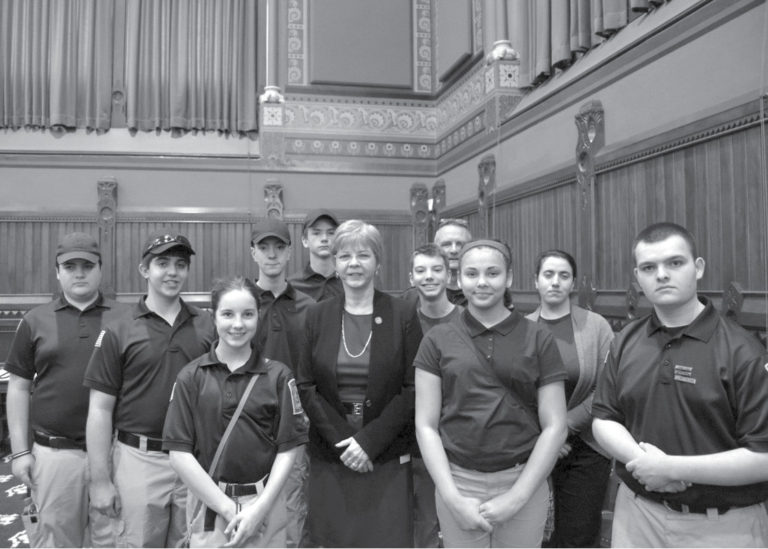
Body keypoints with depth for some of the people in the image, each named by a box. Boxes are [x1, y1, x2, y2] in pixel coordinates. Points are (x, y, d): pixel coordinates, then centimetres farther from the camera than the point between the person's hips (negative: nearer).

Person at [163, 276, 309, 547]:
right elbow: (179, 454, -5)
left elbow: (288, 449, -1)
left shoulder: (278, 375, -3)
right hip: (210, 504, 0)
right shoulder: (191, 377, -3)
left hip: (265, 506, 0)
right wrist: (228, 508, -9)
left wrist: (259, 508, -9)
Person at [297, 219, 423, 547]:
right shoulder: (317, 316, 4)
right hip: (329, 457, 2)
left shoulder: (402, 316, -2)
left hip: (386, 458, -1)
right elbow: (306, 386, 1)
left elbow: (413, 389, -5)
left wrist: (369, 441, -12)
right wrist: (341, 440, -10)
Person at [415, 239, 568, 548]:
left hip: (524, 484, 0)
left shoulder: (539, 339, 0)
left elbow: (554, 427, -1)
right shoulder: (438, 340, 0)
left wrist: (516, 497, -7)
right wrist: (454, 499, -7)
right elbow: (426, 426, 0)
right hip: (457, 483, 0)